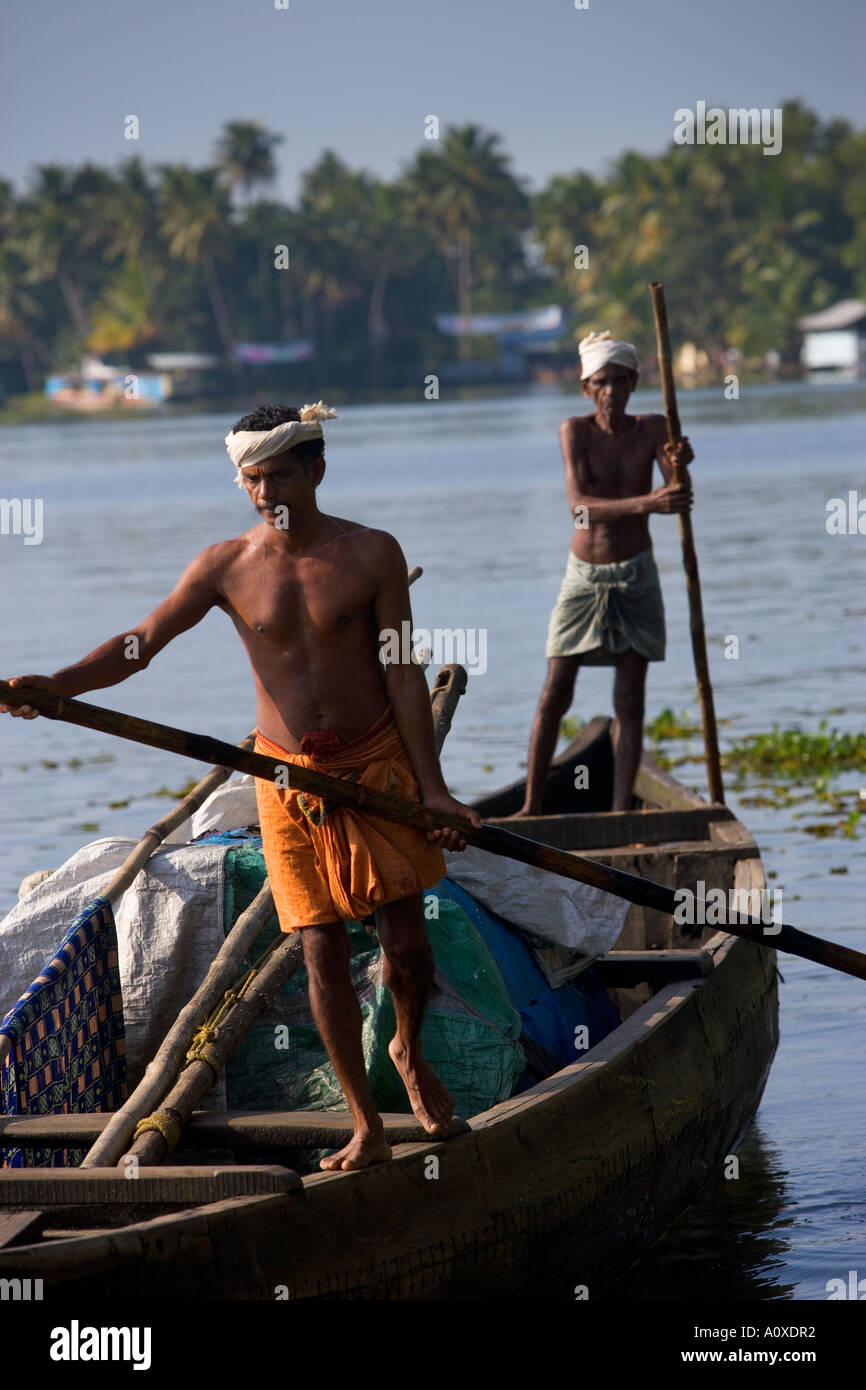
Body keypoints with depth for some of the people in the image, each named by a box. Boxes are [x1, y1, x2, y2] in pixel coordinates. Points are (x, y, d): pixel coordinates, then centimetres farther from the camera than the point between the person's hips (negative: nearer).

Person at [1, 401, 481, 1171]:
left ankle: (409, 1051, 33)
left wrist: (433, 788, -7)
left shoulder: (370, 554, -5)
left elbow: (404, 673, -5)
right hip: (289, 781, 1)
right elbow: (141, 641, -7)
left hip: (378, 763, 0)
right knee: (323, 952, -1)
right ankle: (367, 1127, 9)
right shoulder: (227, 566, -4)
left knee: (407, 944, 0)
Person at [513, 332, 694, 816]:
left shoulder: (652, 429, -4)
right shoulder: (575, 431, -10)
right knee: (555, 694, -2)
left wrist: (679, 466, -40)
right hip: (584, 576, -1)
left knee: (630, 698, -1)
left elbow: (676, 498, -16)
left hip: (636, 576, 1)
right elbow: (580, 504, -24)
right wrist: (646, 503, -39)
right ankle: (532, 807, 6)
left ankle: (621, 811, 3)